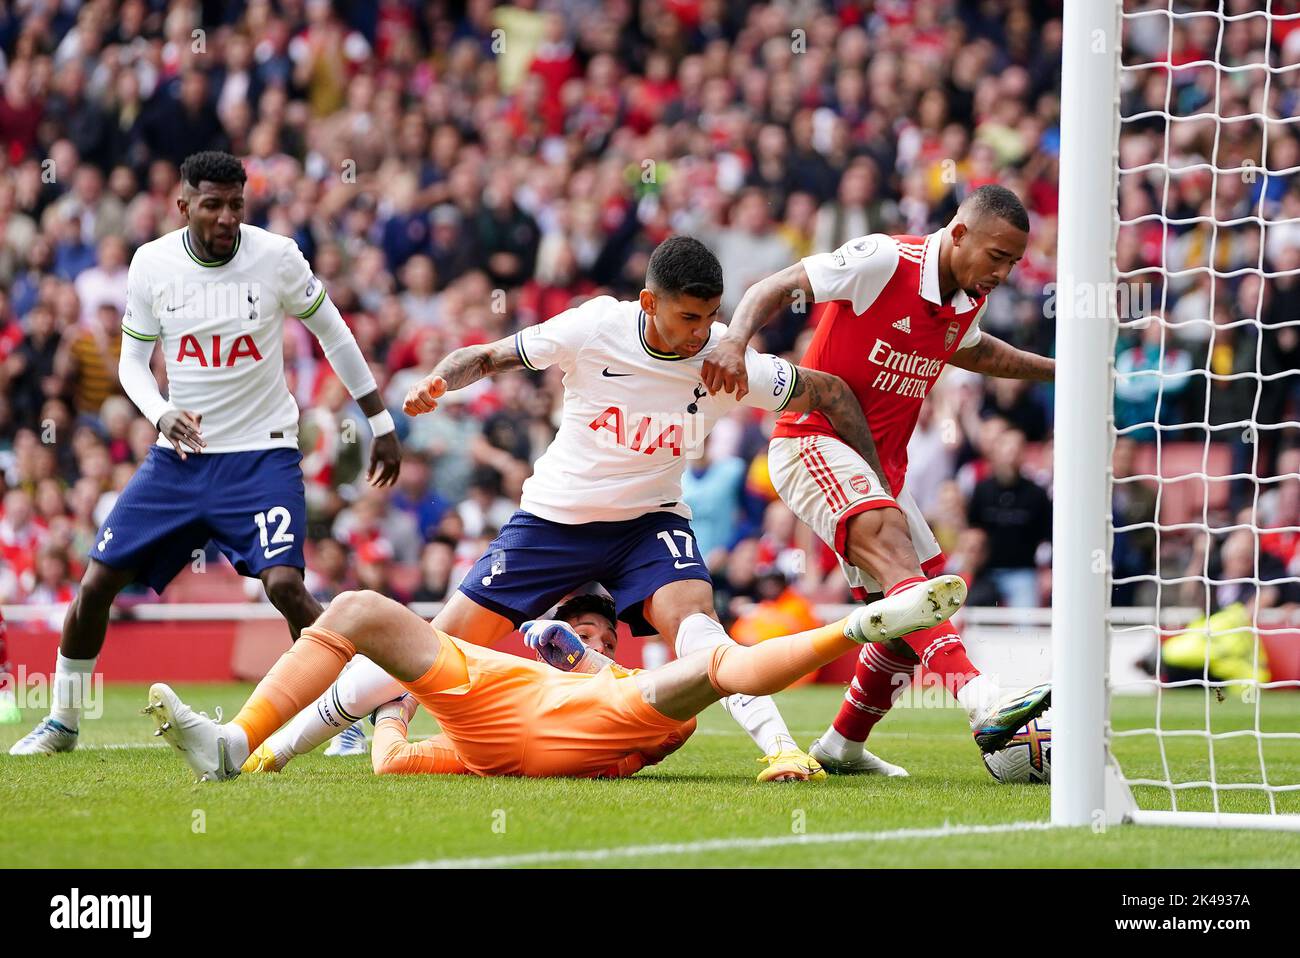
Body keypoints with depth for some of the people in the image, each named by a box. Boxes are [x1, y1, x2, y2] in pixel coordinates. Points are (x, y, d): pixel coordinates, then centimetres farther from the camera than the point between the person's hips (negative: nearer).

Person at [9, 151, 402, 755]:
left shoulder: (276, 256, -10)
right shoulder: (152, 264, -4)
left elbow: (333, 334, 3)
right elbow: (131, 361, 5)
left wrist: (382, 425, 6)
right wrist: (163, 413, -17)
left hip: (262, 455, -3)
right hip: (179, 456, 3)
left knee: (284, 583, -22)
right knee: (98, 580, 0)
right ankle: (62, 722, 19)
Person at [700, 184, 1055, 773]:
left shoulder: (967, 302, 9)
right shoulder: (884, 261, -15)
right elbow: (777, 288, -15)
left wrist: (1053, 369, 36)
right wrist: (735, 339, -33)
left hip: (879, 469, 9)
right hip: (813, 442, -9)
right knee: (890, 540, -33)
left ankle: (843, 746, 30)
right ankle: (981, 702, -53)